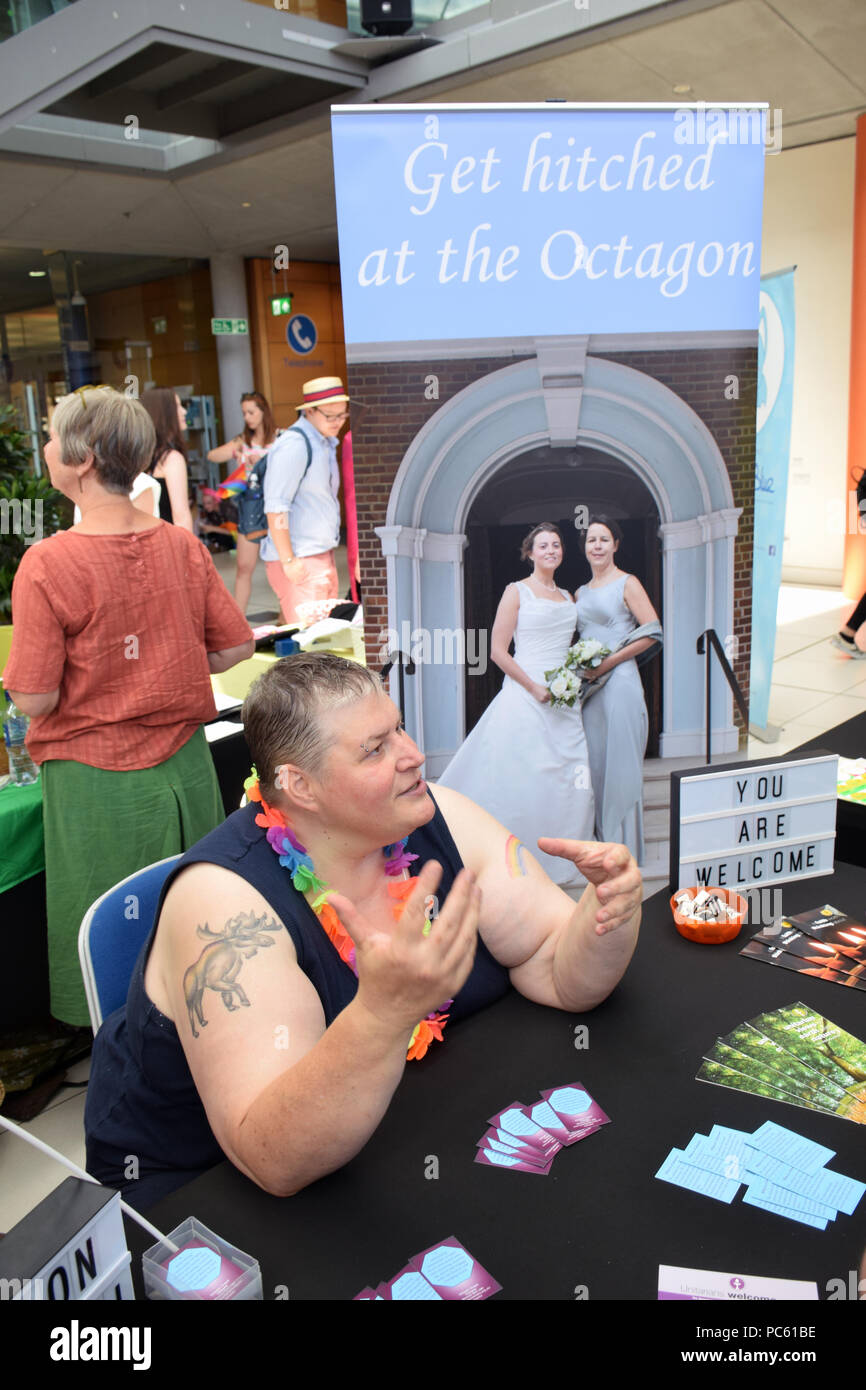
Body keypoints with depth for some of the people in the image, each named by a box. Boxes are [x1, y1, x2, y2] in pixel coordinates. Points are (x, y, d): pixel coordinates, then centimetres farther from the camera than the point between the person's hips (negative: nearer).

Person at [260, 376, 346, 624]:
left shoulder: (327, 441, 13)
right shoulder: (293, 445, -16)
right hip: (299, 561, -9)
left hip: (324, 555, 9)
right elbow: (276, 508, -20)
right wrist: (288, 561, -20)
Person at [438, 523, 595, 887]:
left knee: (570, 781, 2)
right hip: (526, 696, -6)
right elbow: (498, 650, -7)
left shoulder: (568, 597, 19)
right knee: (524, 778, -6)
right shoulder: (517, 592, 0)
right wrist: (535, 687, -14)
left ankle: (555, 861, 15)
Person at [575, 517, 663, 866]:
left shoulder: (627, 584, -3)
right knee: (593, 761, 9)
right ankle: (600, 841, 19)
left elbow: (652, 632, -11)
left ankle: (624, 846, 7)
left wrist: (608, 662, -14)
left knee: (619, 762, -3)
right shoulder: (581, 592, 16)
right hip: (588, 687, 7)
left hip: (619, 681, -6)